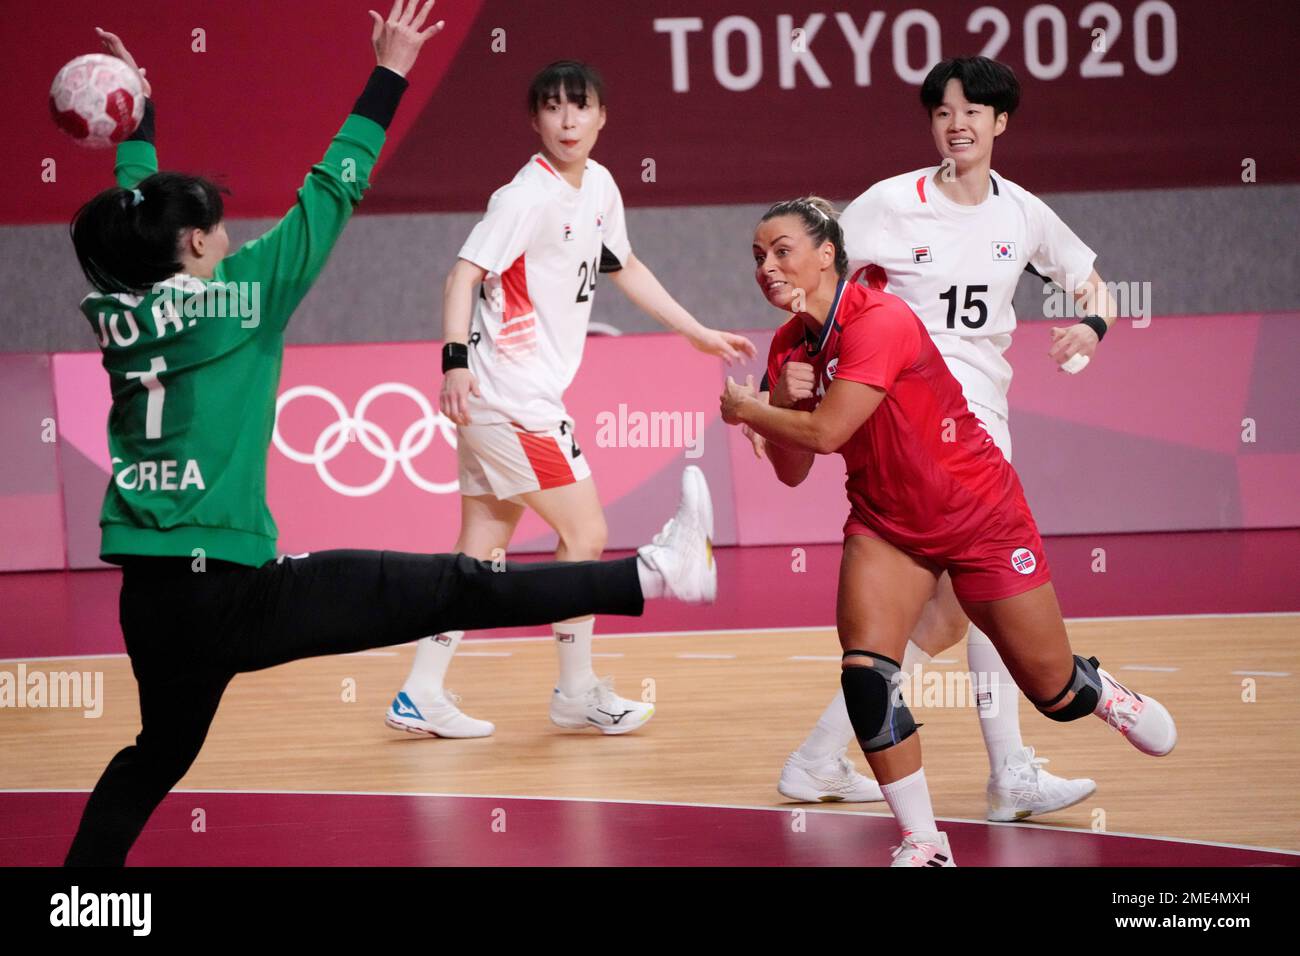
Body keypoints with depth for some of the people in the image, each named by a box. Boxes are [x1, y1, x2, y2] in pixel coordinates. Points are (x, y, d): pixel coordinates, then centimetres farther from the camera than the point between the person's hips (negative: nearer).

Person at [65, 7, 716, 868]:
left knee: (158, 753, 25)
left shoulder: (119, 310, 8)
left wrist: (138, 111, 43)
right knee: (458, 590, -9)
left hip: (149, 600, 6)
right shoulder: (231, 297, -7)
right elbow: (332, 191, -3)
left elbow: (136, 214, 27)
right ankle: (660, 572, -9)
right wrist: (390, 74, 6)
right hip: (233, 591, -6)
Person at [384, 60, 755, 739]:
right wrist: (456, 360, -36)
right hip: (508, 396, -8)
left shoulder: (599, 187, 10)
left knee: (485, 547, 8)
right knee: (585, 532, -2)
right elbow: (464, 274, -23)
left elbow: (623, 268, 25)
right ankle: (577, 692, 10)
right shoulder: (527, 197, -16)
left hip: (525, 398, 8)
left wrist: (698, 333, 28)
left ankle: (421, 695, 10)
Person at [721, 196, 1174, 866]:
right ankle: (924, 846, -6)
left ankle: (1106, 694, 44)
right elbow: (792, 472, 1)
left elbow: (824, 431, -34)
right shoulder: (790, 345, -3)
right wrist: (778, 410, -18)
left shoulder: (878, 321, -27)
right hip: (886, 524, 6)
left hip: (981, 519, -6)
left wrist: (746, 409, -17)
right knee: (865, 671, -18)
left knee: (1055, 693, 6)